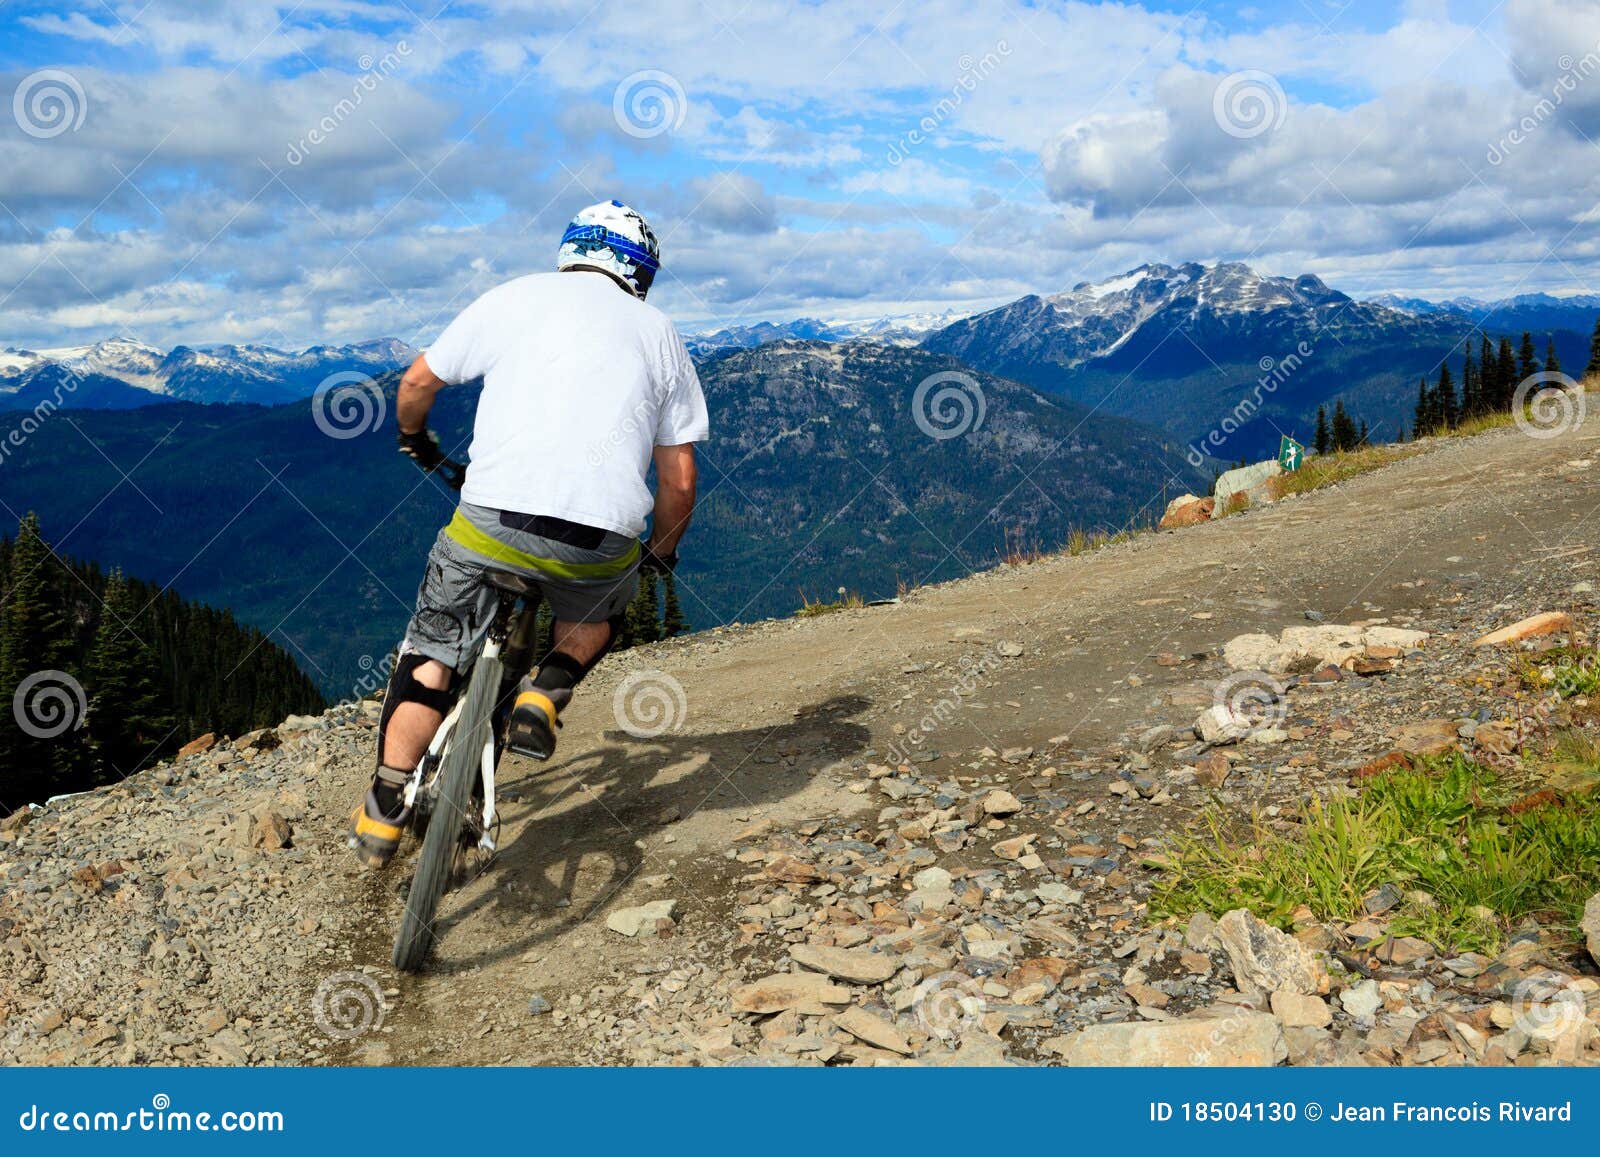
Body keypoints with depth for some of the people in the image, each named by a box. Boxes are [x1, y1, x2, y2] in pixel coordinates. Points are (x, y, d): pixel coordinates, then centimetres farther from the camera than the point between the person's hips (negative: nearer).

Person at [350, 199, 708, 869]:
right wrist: (661, 553, 33)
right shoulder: (659, 332, 18)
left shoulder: (516, 297, 15)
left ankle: (383, 815, 18)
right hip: (601, 542, 1)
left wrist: (415, 441, 44)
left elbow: (417, 384, 23)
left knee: (433, 658, 18)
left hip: (493, 519, -1)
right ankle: (545, 695, 10)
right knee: (598, 613, 34)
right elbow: (678, 479, 16)